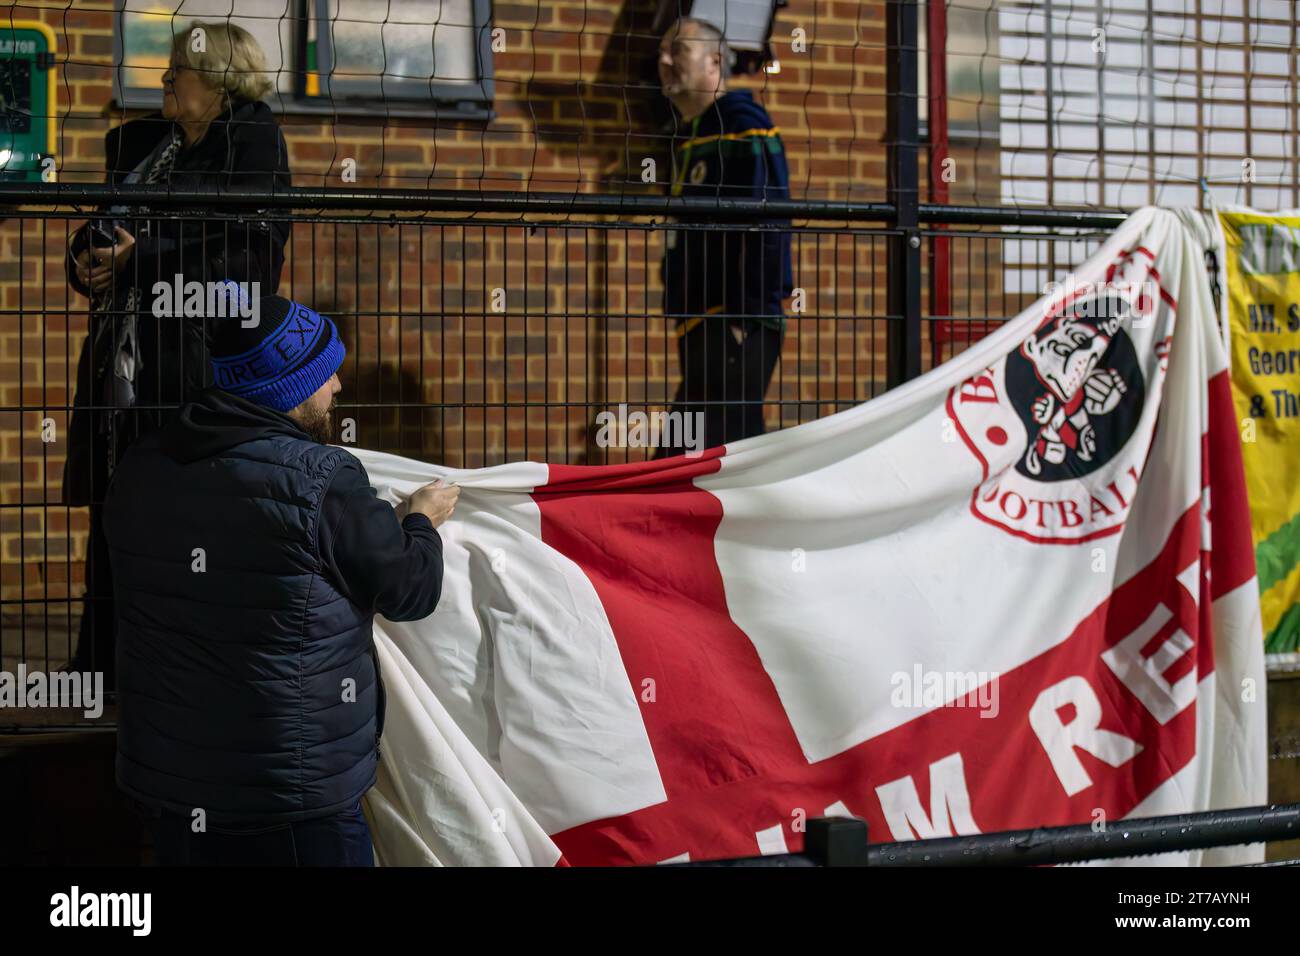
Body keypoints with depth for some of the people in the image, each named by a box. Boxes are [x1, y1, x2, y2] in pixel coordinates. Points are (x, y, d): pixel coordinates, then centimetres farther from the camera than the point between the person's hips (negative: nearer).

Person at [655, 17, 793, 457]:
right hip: (702, 327, 10)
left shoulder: (743, 124, -7)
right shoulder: (691, 140, 21)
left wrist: (746, 314, -21)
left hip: (733, 328, -10)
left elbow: (768, 224, -16)